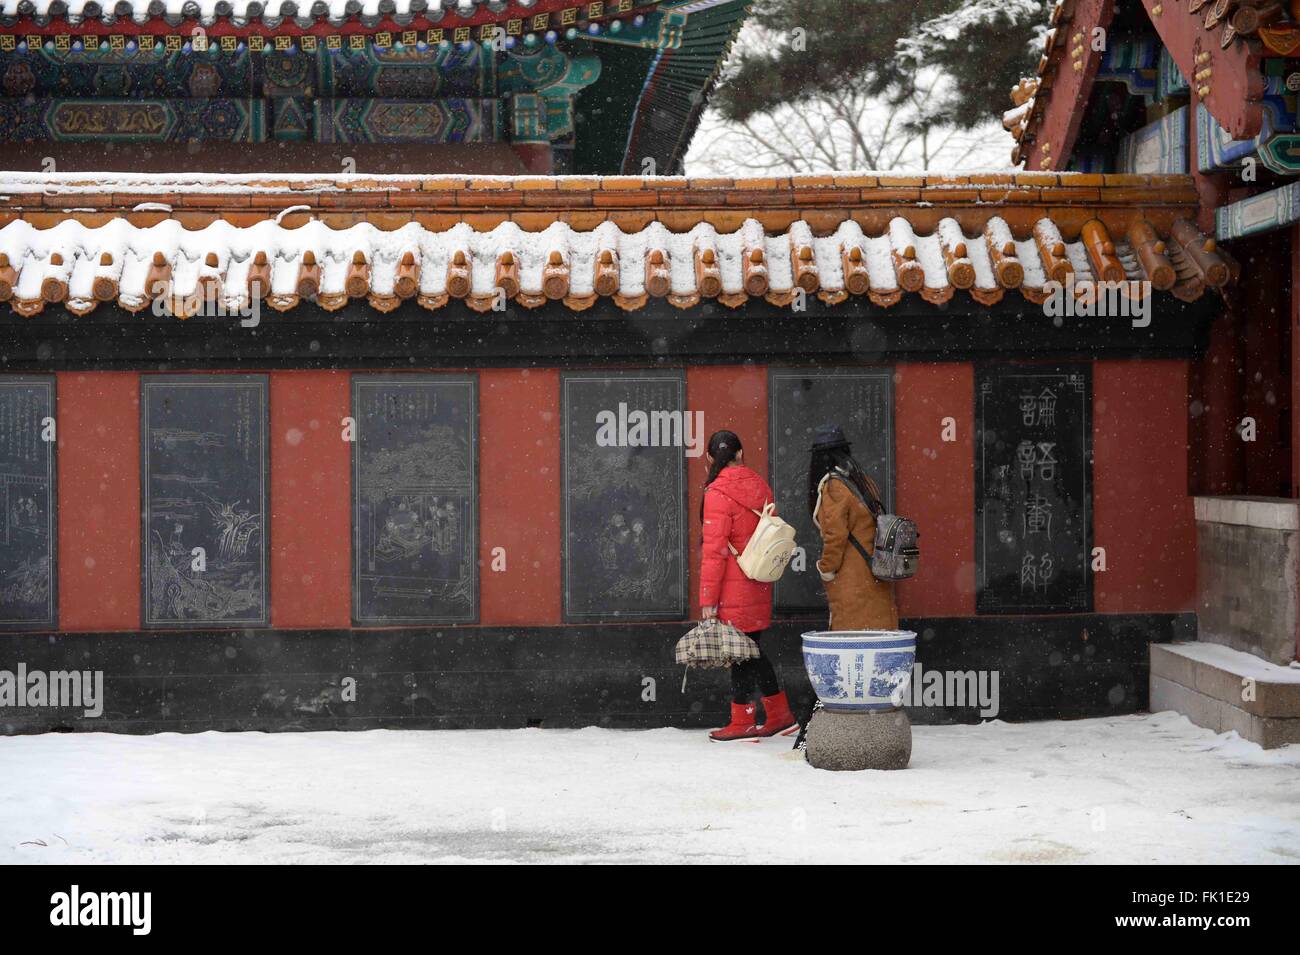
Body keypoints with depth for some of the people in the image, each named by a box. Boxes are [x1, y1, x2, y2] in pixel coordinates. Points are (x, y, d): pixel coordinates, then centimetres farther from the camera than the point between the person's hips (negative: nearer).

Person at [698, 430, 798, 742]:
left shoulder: (718, 494, -14)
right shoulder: (760, 486, 8)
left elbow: (714, 551, -15)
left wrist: (708, 599, -12)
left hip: (733, 588, -7)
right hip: (758, 586, 7)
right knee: (750, 648, 16)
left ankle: (743, 721, 7)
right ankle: (779, 712, 19)